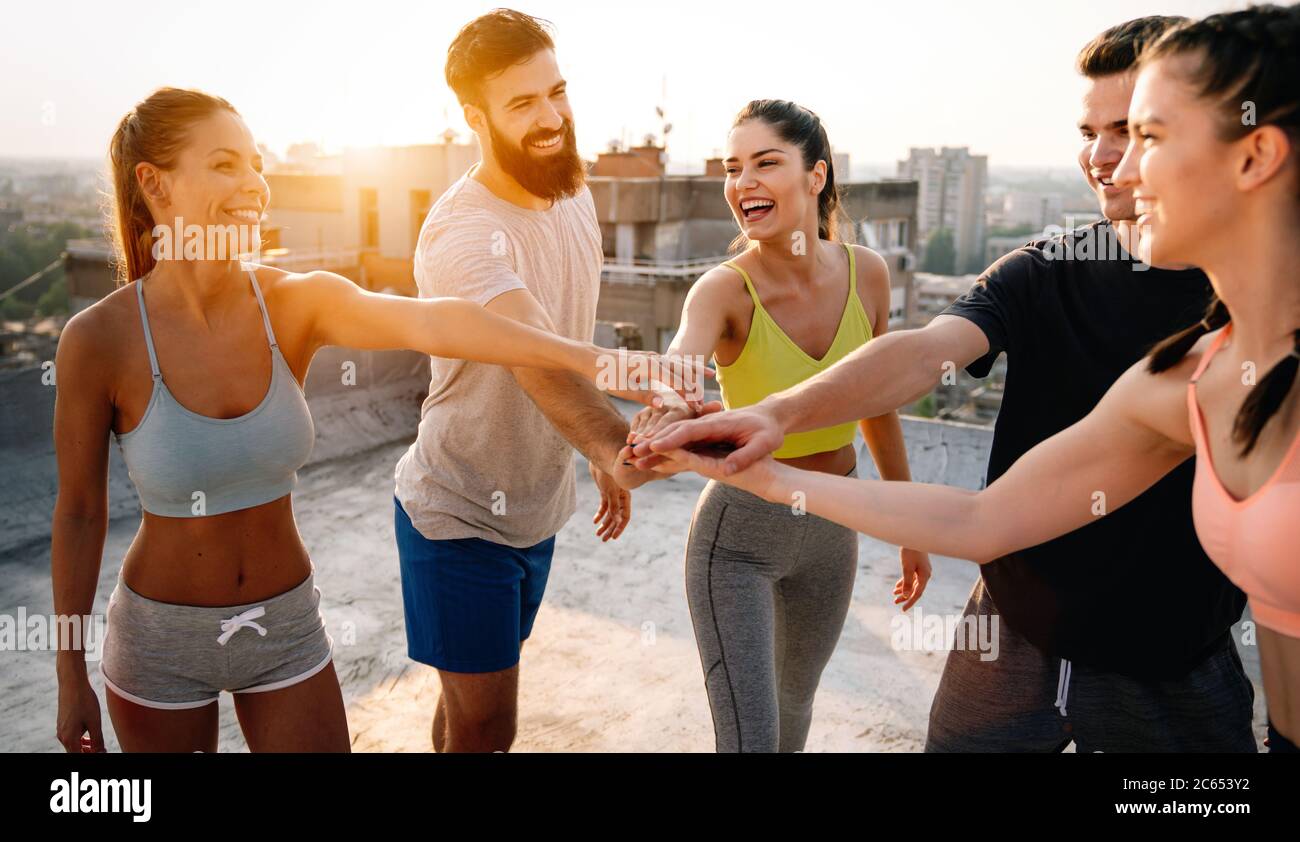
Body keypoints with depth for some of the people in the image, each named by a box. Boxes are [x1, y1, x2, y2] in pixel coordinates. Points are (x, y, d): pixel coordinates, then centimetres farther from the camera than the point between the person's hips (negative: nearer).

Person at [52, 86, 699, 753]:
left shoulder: (297, 303, -14)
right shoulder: (98, 339, -18)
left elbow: (428, 322, -32)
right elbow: (79, 511, -8)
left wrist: (583, 356, -47)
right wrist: (71, 679, -1)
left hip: (286, 625, 2)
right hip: (160, 639, -2)